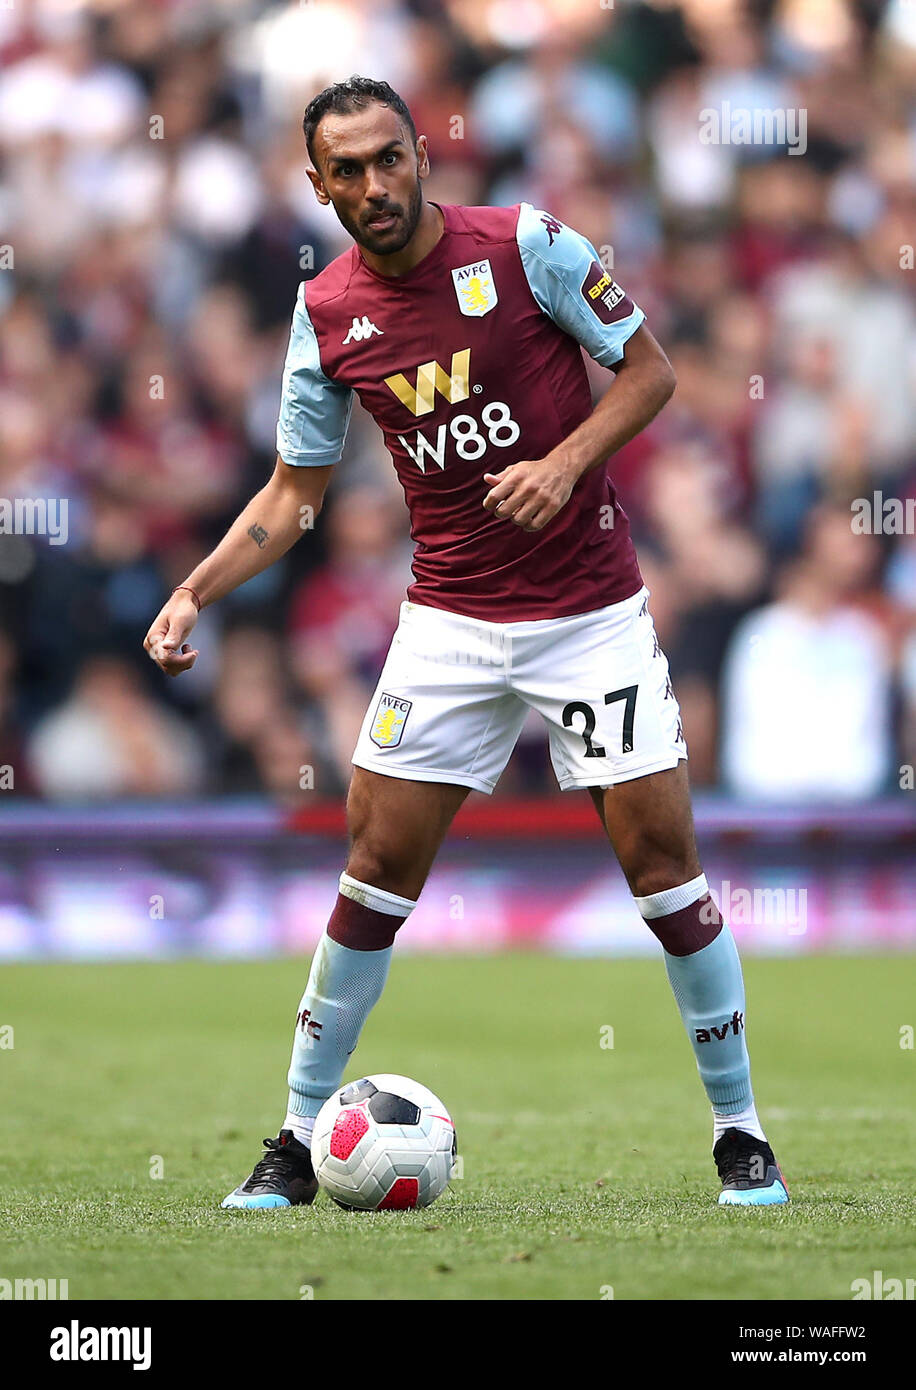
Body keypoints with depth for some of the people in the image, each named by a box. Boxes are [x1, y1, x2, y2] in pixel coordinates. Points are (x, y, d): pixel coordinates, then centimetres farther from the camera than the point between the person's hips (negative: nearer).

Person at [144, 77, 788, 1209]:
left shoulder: (525, 244, -9)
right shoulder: (326, 312, 1)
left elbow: (649, 369, -2)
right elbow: (294, 488, 10)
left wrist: (566, 462, -18)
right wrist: (196, 591, -2)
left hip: (590, 609, -2)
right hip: (449, 624, 2)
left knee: (662, 858, -5)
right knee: (377, 870, -1)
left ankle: (740, 1133, 8)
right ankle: (298, 1139, 9)